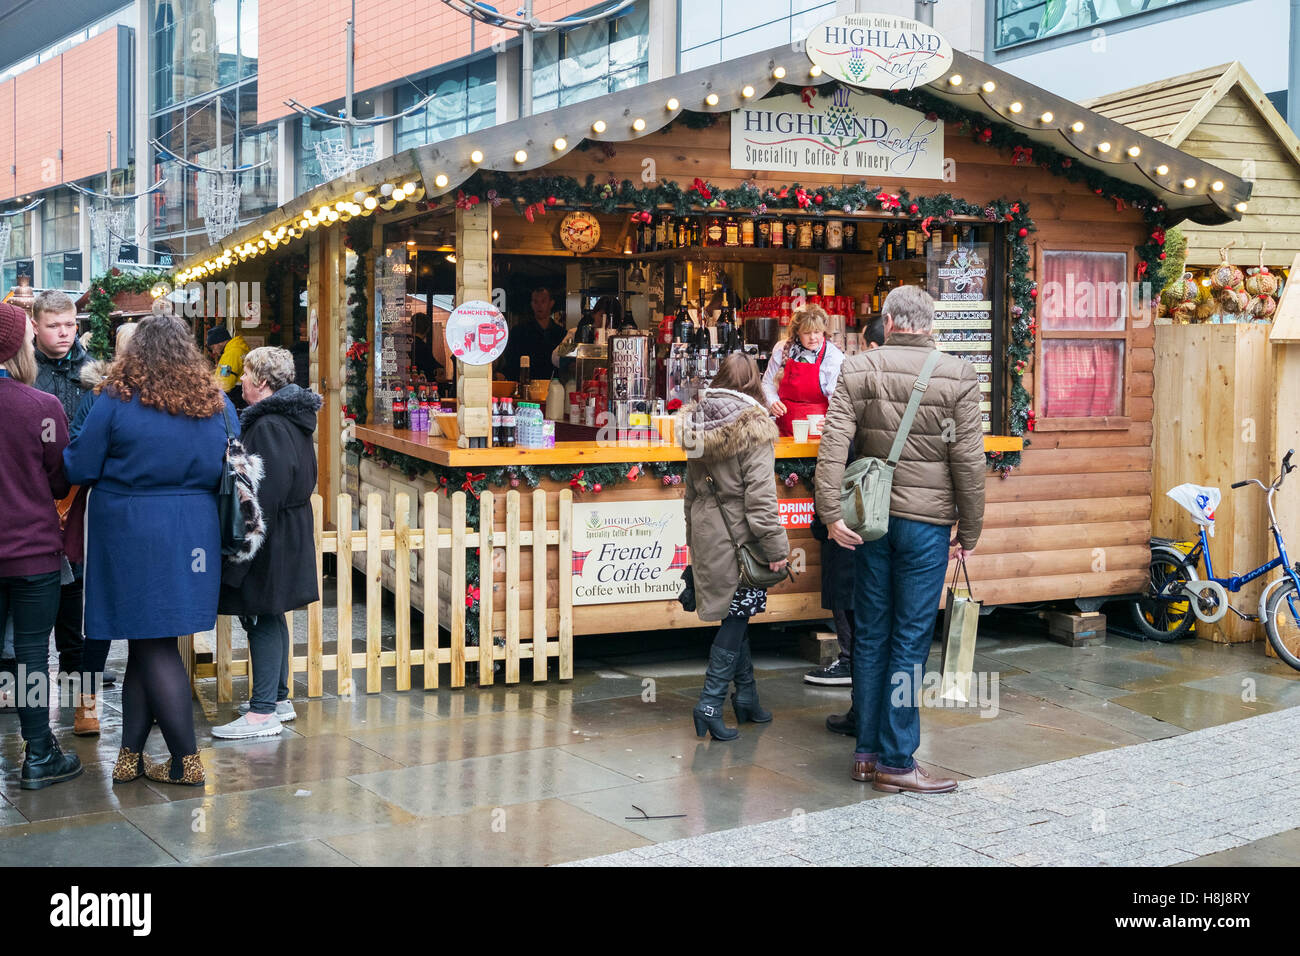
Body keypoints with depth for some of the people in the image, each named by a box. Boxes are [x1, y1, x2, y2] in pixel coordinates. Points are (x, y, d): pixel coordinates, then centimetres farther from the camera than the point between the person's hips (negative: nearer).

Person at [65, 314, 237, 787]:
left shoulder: (115, 402, -10)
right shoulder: (218, 405, 2)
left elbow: (79, 469, -5)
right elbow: (230, 472, 10)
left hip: (131, 534, -4)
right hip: (194, 534, 4)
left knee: (152, 646, 3)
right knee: (149, 642, 13)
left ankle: (186, 760, 4)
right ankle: (131, 754, 18)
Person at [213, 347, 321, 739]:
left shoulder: (269, 426, -20)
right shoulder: (291, 419, 12)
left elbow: (267, 493, -25)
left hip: (270, 540, -10)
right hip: (291, 531, 10)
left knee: (262, 620, -5)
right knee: (269, 618, 17)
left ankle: (263, 712, 0)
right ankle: (278, 698, 26)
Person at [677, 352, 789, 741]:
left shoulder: (698, 423, 9)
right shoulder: (753, 427, -13)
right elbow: (760, 494, -17)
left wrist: (693, 535, 23)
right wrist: (776, 546, -14)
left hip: (707, 533, 7)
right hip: (740, 535, -7)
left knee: (735, 614, 16)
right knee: (737, 616, -1)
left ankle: (746, 695, 23)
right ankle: (710, 703, -4)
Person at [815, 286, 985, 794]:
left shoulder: (856, 370, 2)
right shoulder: (958, 376, -5)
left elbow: (833, 444, -8)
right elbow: (968, 461, -5)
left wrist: (831, 513, -9)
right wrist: (969, 532, 3)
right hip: (926, 521, -3)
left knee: (870, 635, 12)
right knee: (910, 641, 1)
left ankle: (867, 752, 20)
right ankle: (896, 761, 5)